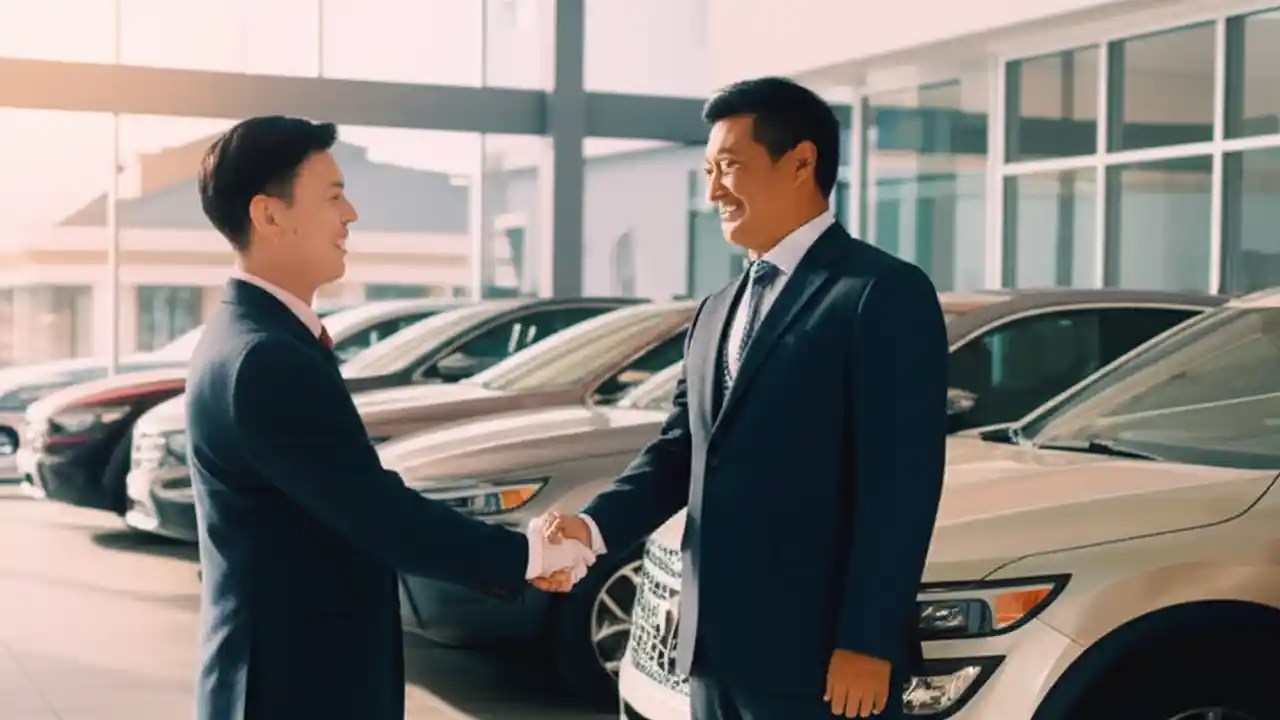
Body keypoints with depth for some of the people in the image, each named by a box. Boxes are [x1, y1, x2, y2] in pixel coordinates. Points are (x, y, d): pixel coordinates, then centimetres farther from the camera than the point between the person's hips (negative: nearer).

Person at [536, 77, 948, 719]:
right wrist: (595, 526, -4)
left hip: (819, 655, -8)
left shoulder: (884, 293, -9)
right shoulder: (716, 313, 18)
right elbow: (678, 452, 15)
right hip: (717, 649, 8)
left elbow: (901, 482, -15)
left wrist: (868, 642, -19)